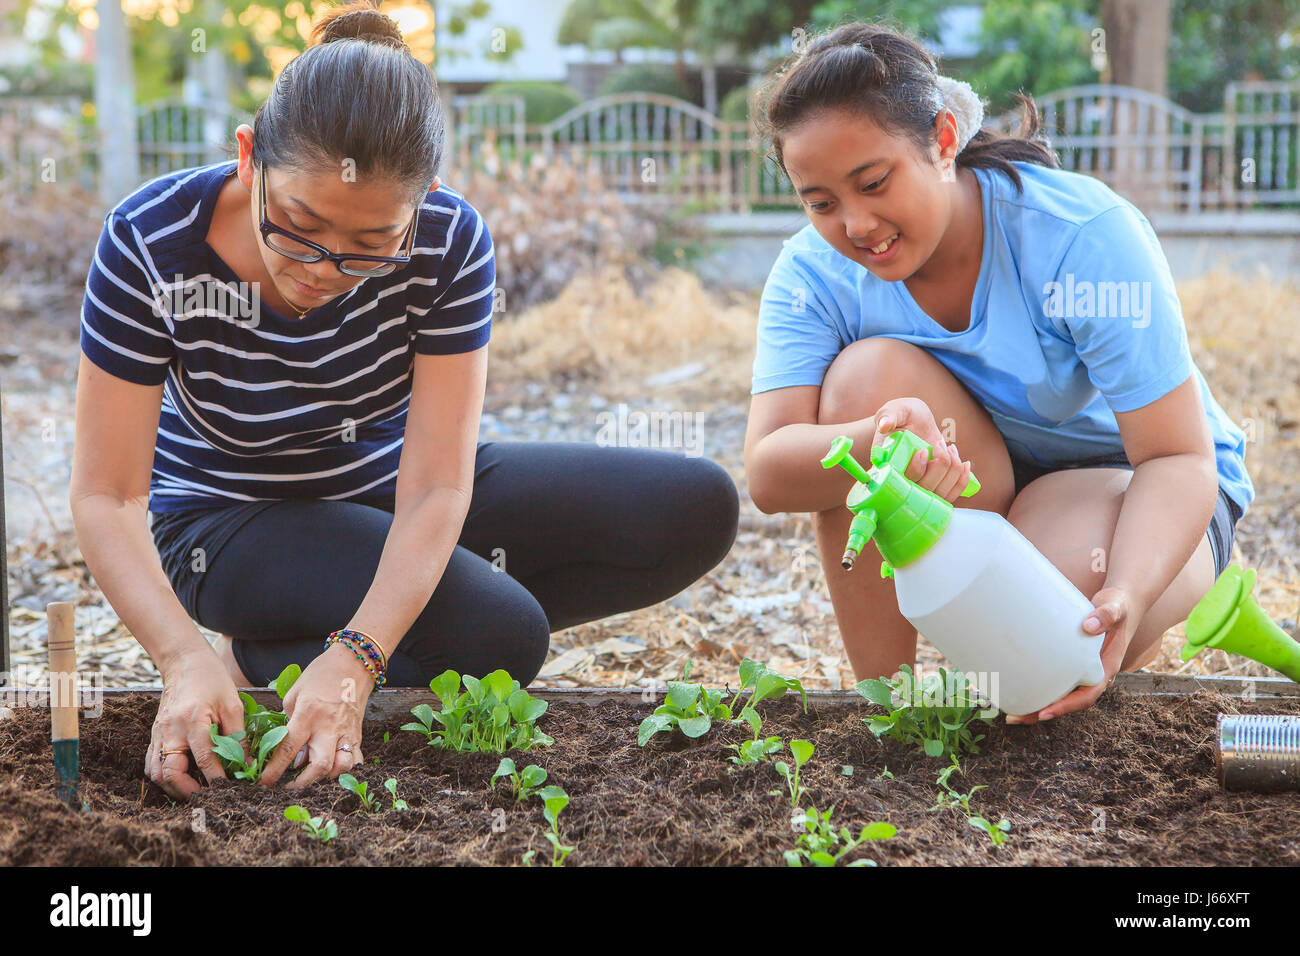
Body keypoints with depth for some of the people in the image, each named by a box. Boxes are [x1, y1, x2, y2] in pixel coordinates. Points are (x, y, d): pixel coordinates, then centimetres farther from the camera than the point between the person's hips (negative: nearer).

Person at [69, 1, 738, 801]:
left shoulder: (449, 246, -21)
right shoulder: (153, 244, -26)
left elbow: (435, 490, -24)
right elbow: (106, 496, -23)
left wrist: (354, 658, -39)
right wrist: (187, 658, -40)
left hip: (387, 489, 5)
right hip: (228, 522, -5)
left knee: (700, 508, -7)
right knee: (500, 636, -31)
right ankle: (253, 660, -5)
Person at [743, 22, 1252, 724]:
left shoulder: (1084, 234, -25)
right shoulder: (813, 272, -15)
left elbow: (1180, 459, -27)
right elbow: (767, 473, -28)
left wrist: (1127, 598, -46)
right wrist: (879, 443, -51)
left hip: (1127, 484, -3)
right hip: (972, 499, 4)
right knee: (869, 373, -27)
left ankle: (1133, 647, 4)